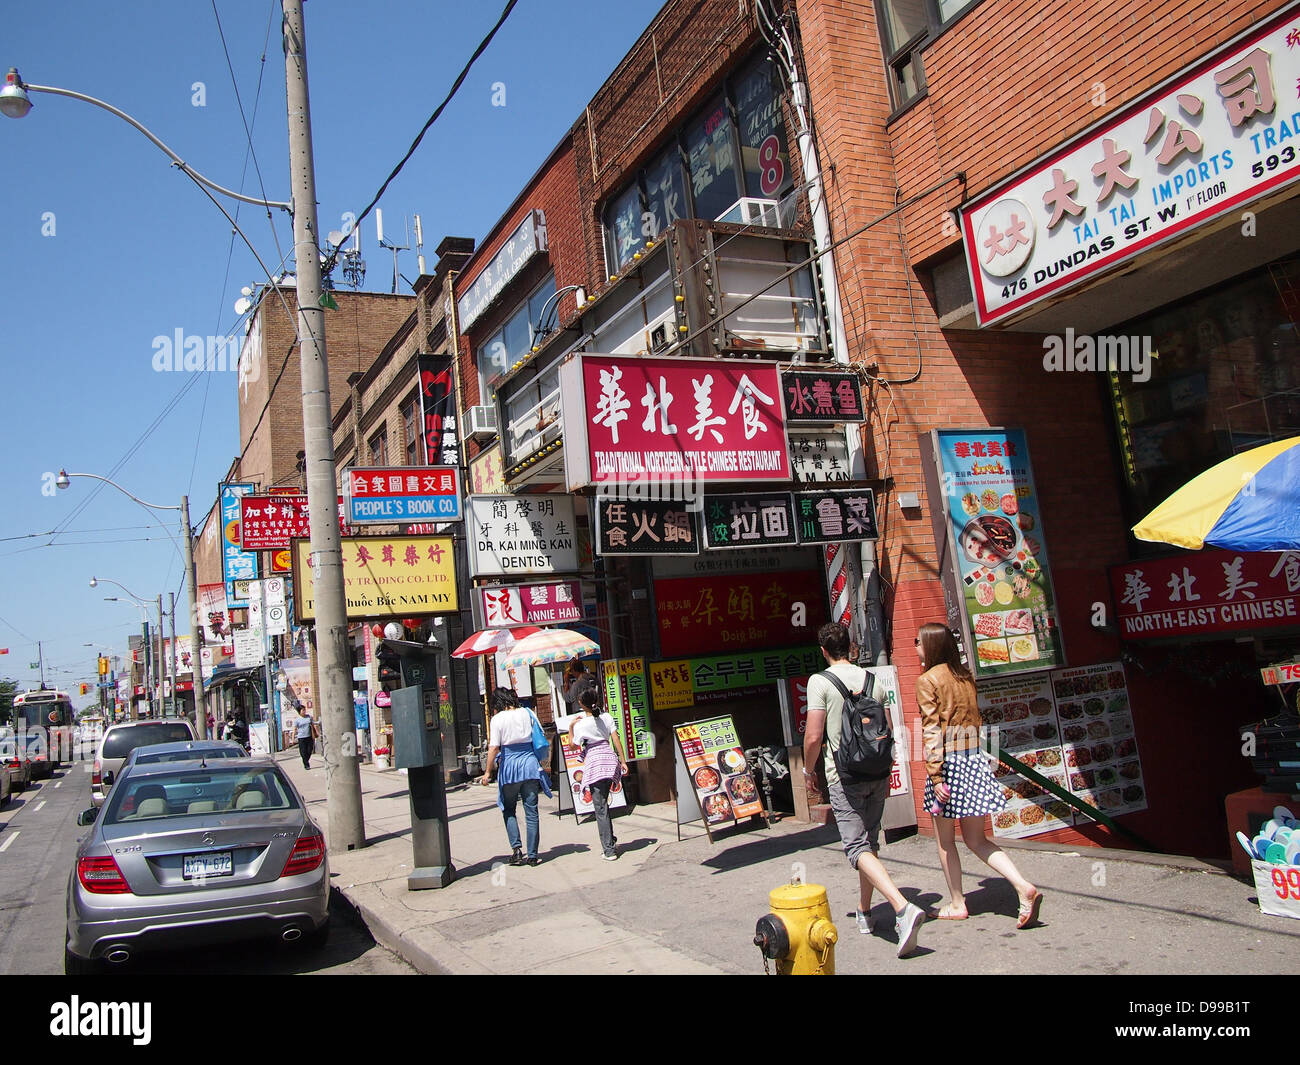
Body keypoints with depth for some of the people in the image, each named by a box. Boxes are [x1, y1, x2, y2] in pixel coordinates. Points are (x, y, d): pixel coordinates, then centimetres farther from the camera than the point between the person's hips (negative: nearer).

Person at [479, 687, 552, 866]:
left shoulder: (497, 719, -5)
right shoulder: (526, 713, 6)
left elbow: (494, 748, -9)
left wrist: (488, 772, -3)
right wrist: (540, 761, 21)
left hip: (510, 766, -3)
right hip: (530, 764, 3)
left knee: (508, 810, 14)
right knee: (531, 812, 6)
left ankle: (516, 848, -1)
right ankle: (532, 856, 7)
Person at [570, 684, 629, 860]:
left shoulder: (581, 724, -9)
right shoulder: (607, 717, 3)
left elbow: (572, 745, 3)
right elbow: (616, 740, 1)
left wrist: (571, 727, 13)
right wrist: (623, 761, 5)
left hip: (594, 762, -5)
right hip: (610, 759, 5)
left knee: (600, 807, -2)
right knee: (603, 803, 21)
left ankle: (609, 850, -3)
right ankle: (610, 840, 25)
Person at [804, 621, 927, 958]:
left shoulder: (819, 681, -10)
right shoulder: (873, 680, 7)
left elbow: (814, 737, -14)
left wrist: (809, 769, 3)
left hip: (844, 777, -6)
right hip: (877, 774, 6)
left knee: (858, 847, -7)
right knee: (870, 842, 17)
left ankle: (903, 908, -24)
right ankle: (865, 913, 28)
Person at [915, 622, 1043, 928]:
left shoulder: (927, 680, -9)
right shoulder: (965, 676, 11)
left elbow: (931, 730, -15)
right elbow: (974, 720, 16)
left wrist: (935, 776, -17)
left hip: (948, 761, -6)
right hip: (975, 759, 7)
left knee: (944, 840, 9)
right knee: (976, 839, 12)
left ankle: (957, 905, 17)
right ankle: (1024, 887, -4)